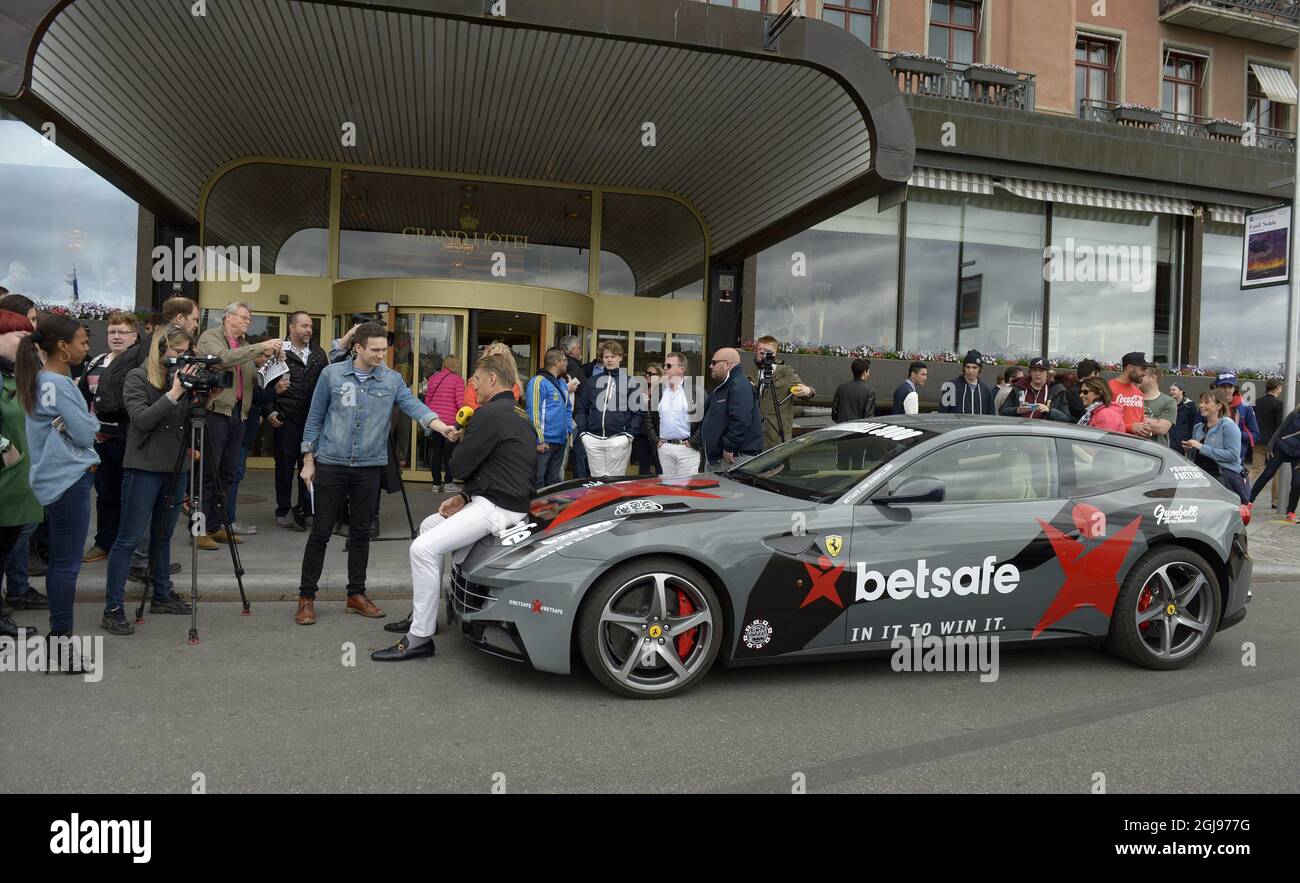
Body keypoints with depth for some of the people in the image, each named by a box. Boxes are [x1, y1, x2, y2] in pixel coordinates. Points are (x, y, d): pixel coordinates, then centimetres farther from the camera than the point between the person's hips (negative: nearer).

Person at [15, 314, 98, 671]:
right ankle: (61, 642, -1)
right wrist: (93, 419, 4)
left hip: (60, 478, 10)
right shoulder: (59, 384, -16)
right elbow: (84, 434, -13)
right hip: (70, 480, -10)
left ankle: (58, 635, 21)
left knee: (60, 561, 13)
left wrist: (85, 423, 0)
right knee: (68, 563, -5)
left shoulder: (41, 380, 13)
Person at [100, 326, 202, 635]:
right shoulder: (138, 377, -6)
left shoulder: (182, 377, 8)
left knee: (163, 535, 15)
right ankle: (113, 609, 0)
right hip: (144, 467, -6)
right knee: (130, 538, -4)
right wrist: (173, 394, -23)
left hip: (175, 467, 6)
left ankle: (162, 596, 26)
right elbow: (141, 419, -17)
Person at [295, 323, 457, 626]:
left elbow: (414, 406, -11)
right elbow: (315, 418, 4)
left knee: (361, 533, 10)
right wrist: (308, 460, 2)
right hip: (330, 464, -2)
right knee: (320, 532, 3)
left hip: (369, 467, 2)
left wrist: (443, 427, -29)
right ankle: (306, 597, 13)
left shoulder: (393, 380, 3)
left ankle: (356, 594, 23)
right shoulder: (332, 374, 0)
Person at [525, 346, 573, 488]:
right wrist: (539, 440, -19)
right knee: (538, 481, -4)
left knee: (554, 481, 16)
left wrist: (568, 430, 13)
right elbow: (533, 413, -17)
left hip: (560, 442, 9)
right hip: (544, 443, -9)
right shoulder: (538, 382, -13)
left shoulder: (562, 383, 15)